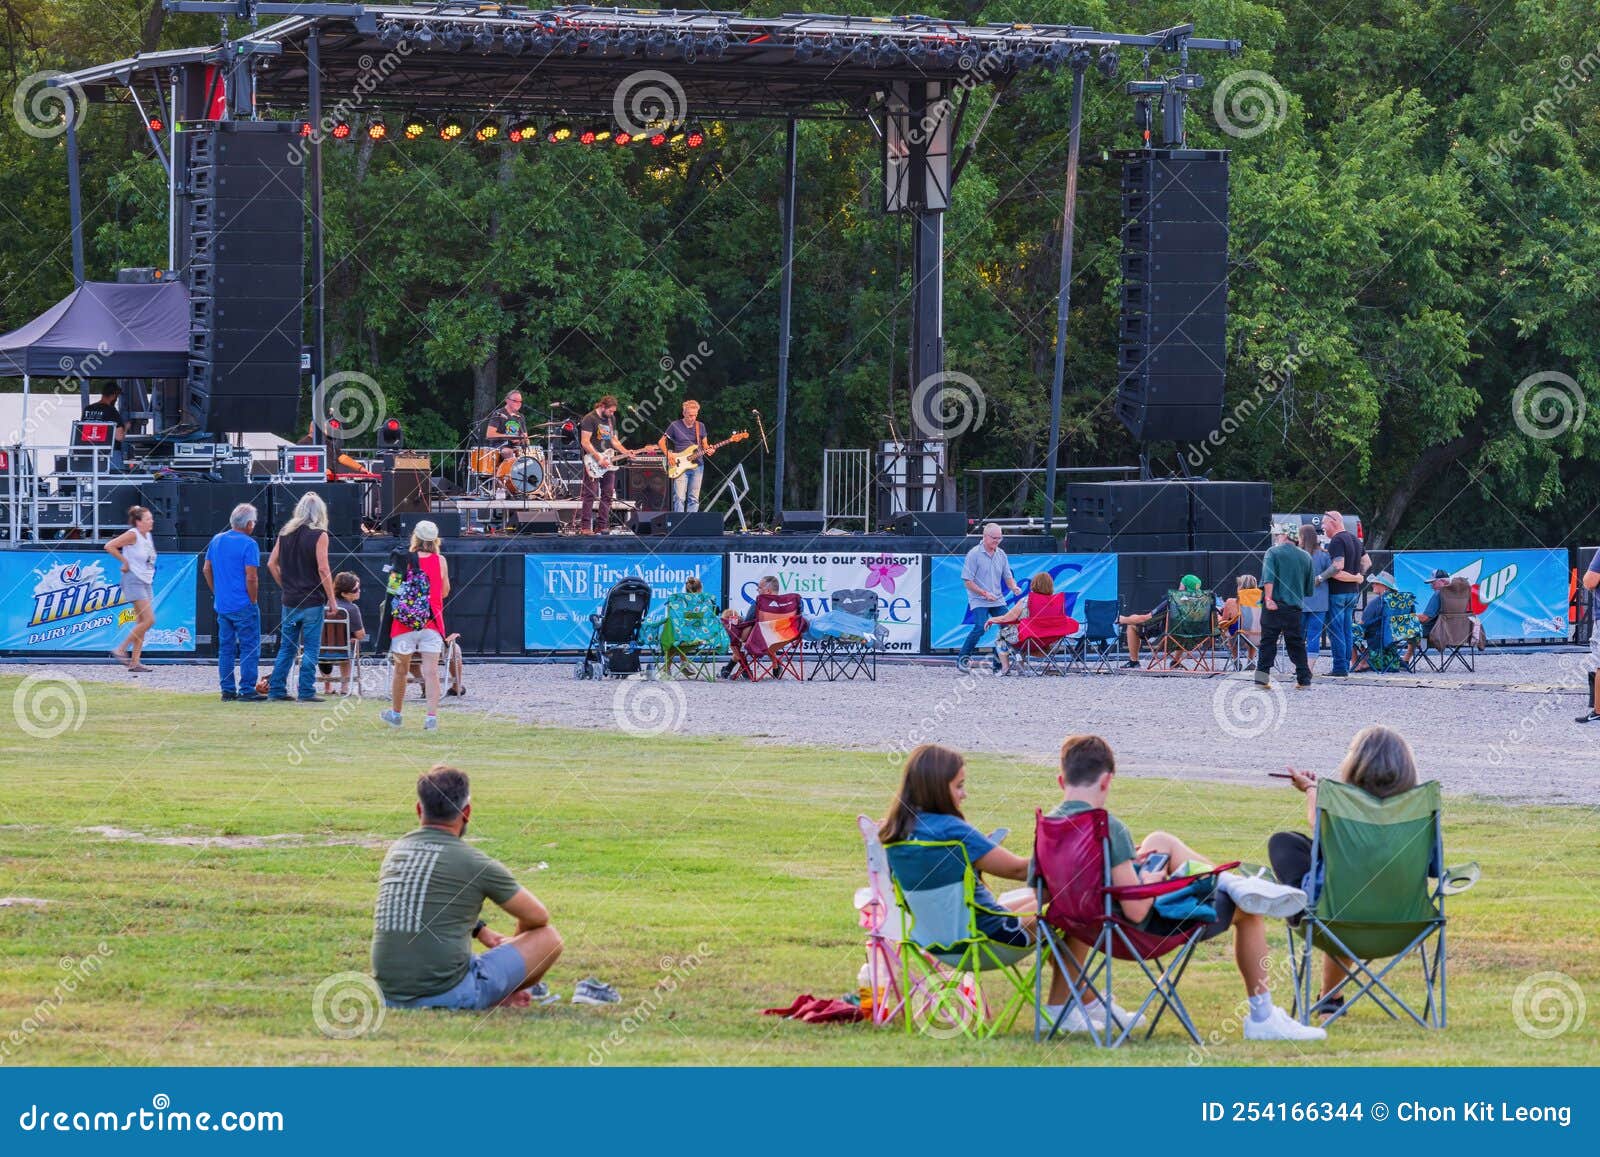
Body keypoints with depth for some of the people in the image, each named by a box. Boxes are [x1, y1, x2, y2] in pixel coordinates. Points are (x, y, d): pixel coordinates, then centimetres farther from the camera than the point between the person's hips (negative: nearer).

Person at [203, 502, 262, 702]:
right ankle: (247, 690, -4)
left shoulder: (217, 540, 8)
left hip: (222, 605, 7)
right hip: (244, 606, -7)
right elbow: (251, 577, -17)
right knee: (250, 648, -1)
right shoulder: (248, 544, -13)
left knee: (226, 648, 11)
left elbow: (206, 570, 13)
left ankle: (227, 690, 12)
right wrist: (253, 601, -6)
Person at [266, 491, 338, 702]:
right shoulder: (319, 535, -9)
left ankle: (276, 690, 11)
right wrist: (332, 599, -7)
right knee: (311, 648, 0)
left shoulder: (285, 533, 7)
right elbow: (323, 569, -13)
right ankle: (306, 691, -2)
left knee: (287, 647, 12)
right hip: (313, 601, -5)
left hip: (290, 600, 5)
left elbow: (272, 563, 9)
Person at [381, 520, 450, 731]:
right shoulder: (440, 561, 1)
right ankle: (432, 716, -15)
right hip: (432, 622, 1)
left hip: (405, 622, -1)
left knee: (400, 670, 13)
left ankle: (396, 713, 27)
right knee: (431, 671, -5)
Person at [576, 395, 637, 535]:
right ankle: (585, 527, -11)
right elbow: (585, 442, -15)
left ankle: (602, 526, 9)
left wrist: (625, 452, 8)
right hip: (593, 463, -8)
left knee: (607, 494, 5)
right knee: (590, 494, -10)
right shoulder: (590, 419, -10)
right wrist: (598, 458, -21)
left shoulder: (611, 419, 15)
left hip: (608, 461, 8)